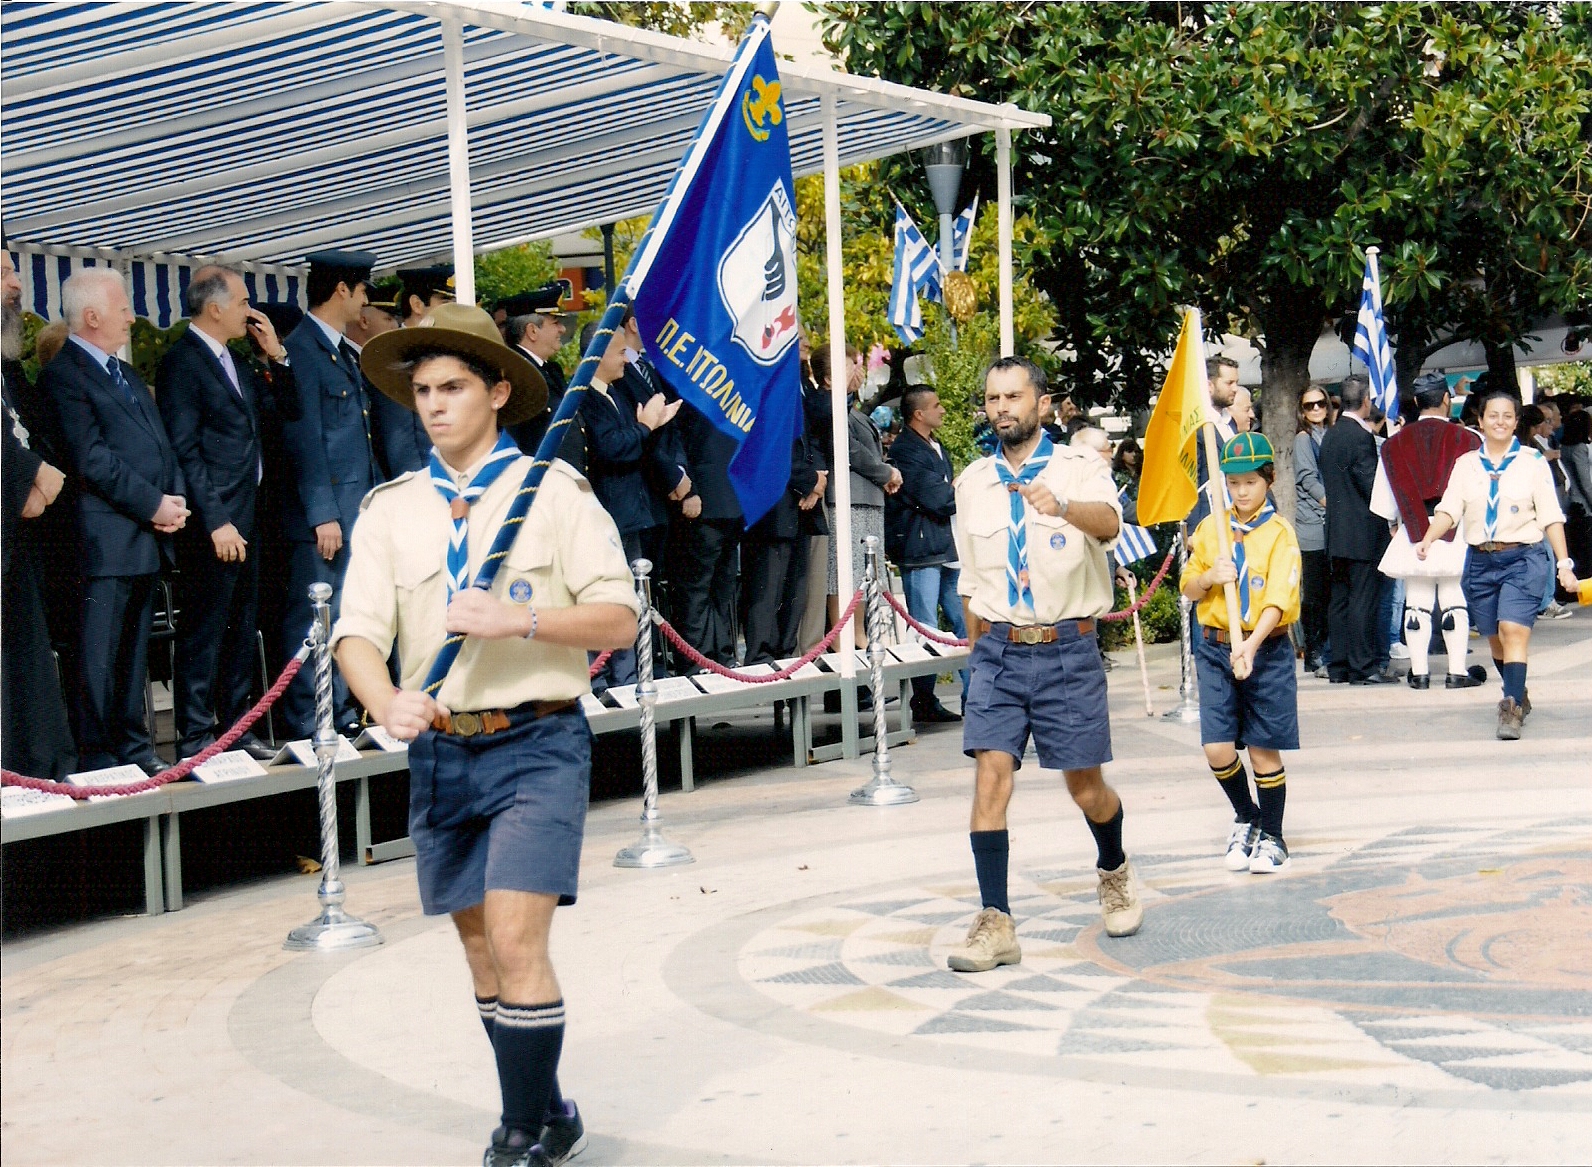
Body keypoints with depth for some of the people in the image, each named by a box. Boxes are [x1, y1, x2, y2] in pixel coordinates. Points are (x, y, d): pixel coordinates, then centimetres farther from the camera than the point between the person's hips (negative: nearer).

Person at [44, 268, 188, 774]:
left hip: (149, 539, 9)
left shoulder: (128, 375, 22)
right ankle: (96, 757, -2)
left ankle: (133, 747, 20)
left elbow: (161, 444, 19)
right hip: (105, 539, -9)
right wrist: (153, 505, -15)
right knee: (99, 657, -5)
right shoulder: (63, 375, -8)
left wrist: (175, 498, 1)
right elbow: (92, 458, -16)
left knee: (133, 653, 14)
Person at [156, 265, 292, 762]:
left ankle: (234, 728, 23)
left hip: (243, 521, 9)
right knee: (203, 634, -3)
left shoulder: (232, 360, 16)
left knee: (240, 631, 14)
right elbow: (184, 451, -16)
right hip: (214, 526, -9)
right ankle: (195, 740, 3)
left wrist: (276, 354, 7)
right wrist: (216, 523, -19)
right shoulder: (182, 361, -11)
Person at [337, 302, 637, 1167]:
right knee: (481, 948, 12)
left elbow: (618, 619, -5)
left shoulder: (554, 492, 0)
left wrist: (517, 619, -19)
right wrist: (388, 703, -23)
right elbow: (356, 634, -2)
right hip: (439, 751, 5)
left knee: (516, 942, -13)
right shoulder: (390, 510, 9)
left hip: (537, 744, -4)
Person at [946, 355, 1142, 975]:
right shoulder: (972, 483, 10)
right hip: (998, 649, 3)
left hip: (1068, 649, -2)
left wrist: (1062, 506, -45)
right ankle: (995, 923, -7)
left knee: (1086, 788, 7)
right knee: (990, 778, -11)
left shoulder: (1080, 468, -3)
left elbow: (1108, 523, -25)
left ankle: (1114, 872, 39)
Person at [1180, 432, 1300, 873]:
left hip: (1266, 649, -3)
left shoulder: (1279, 532, -6)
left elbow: (1279, 599, -15)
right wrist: (1210, 577, -10)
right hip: (1215, 647, 3)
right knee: (1217, 749, -2)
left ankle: (1271, 837, 20)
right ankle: (1246, 817, 25)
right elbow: (1189, 588, 13)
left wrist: (1251, 645, -29)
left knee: (1264, 750, 3)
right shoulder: (1210, 528, 7)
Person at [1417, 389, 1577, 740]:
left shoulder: (1533, 462, 2)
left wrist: (1563, 564, -5)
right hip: (1481, 562, 3)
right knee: (1495, 638, 11)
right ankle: (1518, 697, 30)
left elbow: (1551, 516, 1)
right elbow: (1449, 509, -2)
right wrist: (1427, 539, -21)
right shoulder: (1466, 464, 9)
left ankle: (1511, 708, -19)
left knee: (1514, 631, -17)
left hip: (1522, 559, -3)